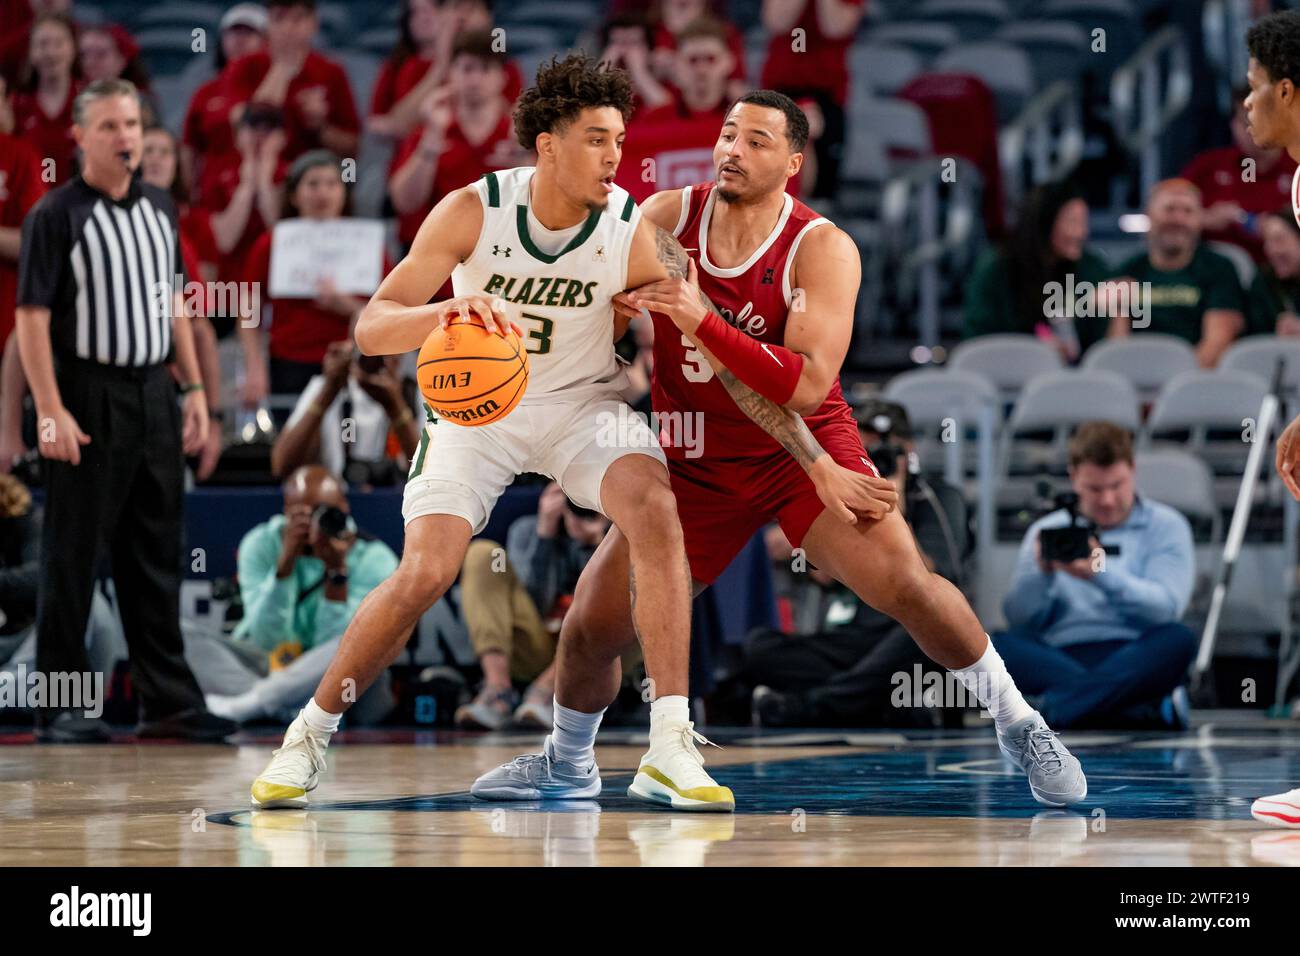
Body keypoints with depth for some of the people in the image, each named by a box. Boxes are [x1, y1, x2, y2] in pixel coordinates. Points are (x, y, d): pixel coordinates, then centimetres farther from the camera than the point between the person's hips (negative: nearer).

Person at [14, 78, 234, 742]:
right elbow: (32, 318, -11)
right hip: (87, 397, -6)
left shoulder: (160, 210, 12)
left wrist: (194, 389, 12)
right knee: (72, 555, -1)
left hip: (153, 394, 6)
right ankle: (60, 706, 5)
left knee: (157, 555, 8)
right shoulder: (56, 216, -8)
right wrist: (51, 412, -18)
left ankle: (167, 699, 14)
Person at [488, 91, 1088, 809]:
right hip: (695, 463, 3)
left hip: (805, 449, -3)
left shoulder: (820, 249, -17)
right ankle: (562, 757, 29)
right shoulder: (664, 218, -6)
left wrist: (702, 321, -35)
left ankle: (1015, 721, -2)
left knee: (904, 583, -24)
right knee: (591, 627, -1)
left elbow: (808, 386, -28)